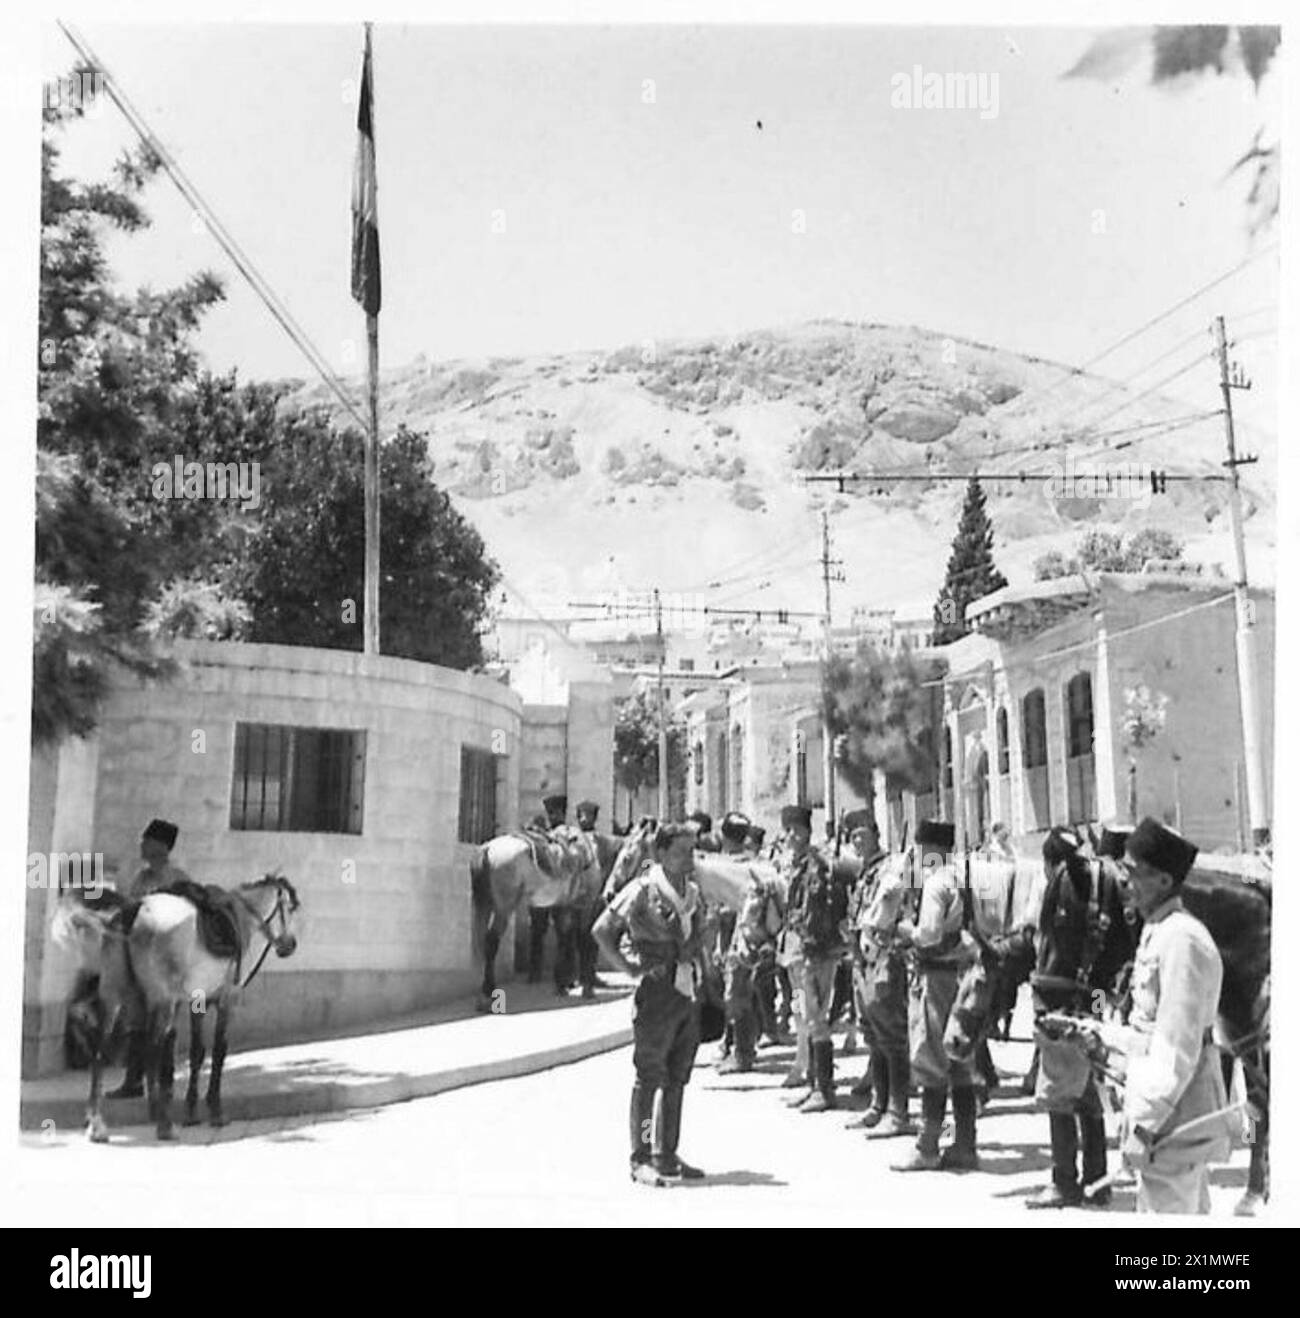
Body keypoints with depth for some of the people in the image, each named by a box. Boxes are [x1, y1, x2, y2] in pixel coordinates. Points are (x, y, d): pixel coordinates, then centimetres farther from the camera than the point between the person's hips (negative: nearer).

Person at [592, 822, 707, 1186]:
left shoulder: (693, 891, 12)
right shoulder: (644, 889, -11)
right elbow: (602, 930, -13)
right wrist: (630, 967, -12)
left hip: (687, 992, 7)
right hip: (657, 992, -7)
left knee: (677, 1080, 12)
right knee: (650, 1078, -3)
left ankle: (667, 1156, 21)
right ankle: (641, 1159, 4)